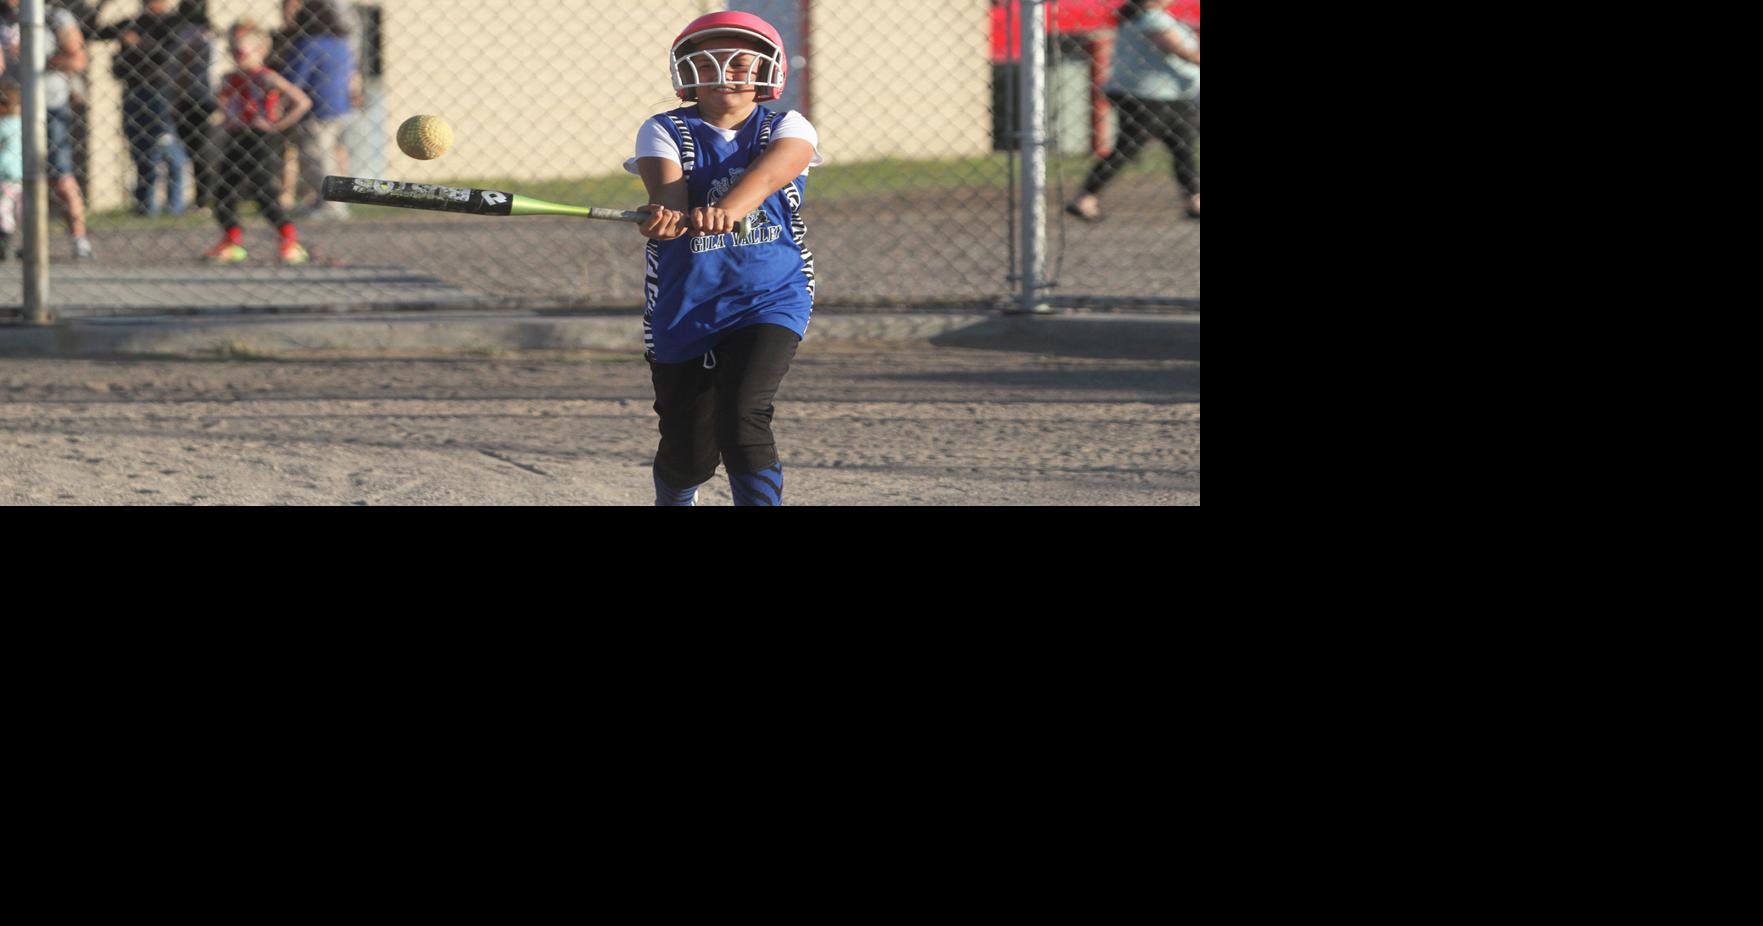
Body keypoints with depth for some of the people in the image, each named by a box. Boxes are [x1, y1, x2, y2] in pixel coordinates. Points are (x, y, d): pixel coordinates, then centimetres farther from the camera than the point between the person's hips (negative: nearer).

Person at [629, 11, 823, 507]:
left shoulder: (788, 130, 1)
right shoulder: (664, 132, 2)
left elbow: (768, 172, -22)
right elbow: (667, 187, -19)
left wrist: (727, 209, -44)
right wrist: (668, 215, -44)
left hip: (770, 299, -1)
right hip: (683, 308, 1)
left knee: (742, 423, -23)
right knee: (689, 457, 8)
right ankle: (672, 500, 42)